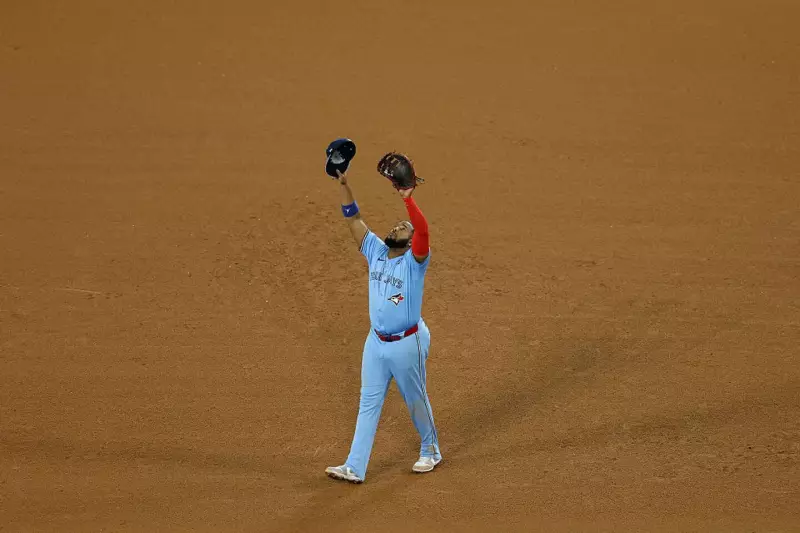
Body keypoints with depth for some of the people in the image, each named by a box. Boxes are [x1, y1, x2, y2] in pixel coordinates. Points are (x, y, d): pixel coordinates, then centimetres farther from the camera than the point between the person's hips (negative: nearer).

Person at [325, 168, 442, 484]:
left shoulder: (415, 259, -13)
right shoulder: (376, 252, 2)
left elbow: (423, 231, -33)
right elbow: (353, 219, -1)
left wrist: (408, 199, -44)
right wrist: (343, 185, -12)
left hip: (407, 344, -5)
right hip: (376, 342, 5)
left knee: (416, 401, 12)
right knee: (368, 404, 4)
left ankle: (431, 452, 34)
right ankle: (355, 468, 4)